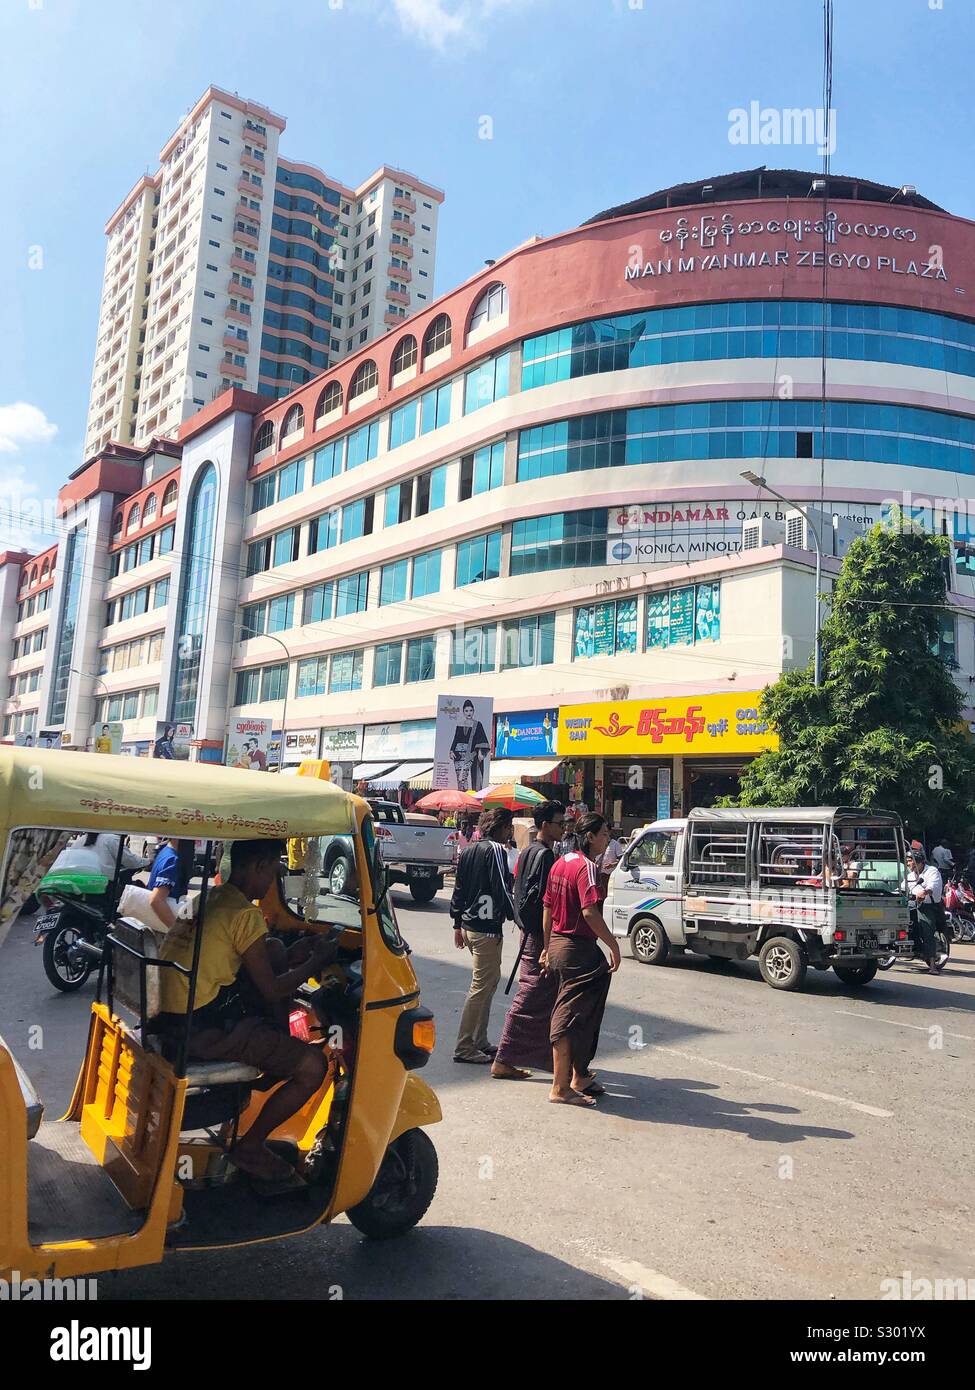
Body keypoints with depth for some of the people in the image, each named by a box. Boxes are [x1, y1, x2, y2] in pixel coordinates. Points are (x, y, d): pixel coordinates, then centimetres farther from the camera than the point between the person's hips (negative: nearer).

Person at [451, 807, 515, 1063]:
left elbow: (458, 889, 18)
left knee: (490, 980, 17)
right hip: (486, 927, -9)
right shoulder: (495, 850, -13)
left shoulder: (469, 851, 14)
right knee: (482, 986, -4)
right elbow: (502, 889, -17)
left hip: (469, 925, 9)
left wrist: (458, 924, 22)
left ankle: (479, 1042, 22)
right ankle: (464, 1047, 0)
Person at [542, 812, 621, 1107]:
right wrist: (613, 944, -20)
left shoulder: (562, 862, 12)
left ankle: (578, 1077, 30)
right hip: (577, 949, -10)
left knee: (582, 1015, 20)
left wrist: (547, 947, 22)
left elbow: (547, 908, 17)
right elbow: (589, 911, -27)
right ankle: (561, 1088, 6)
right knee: (571, 1016, -2)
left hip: (558, 946, 10)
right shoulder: (586, 866, -16)